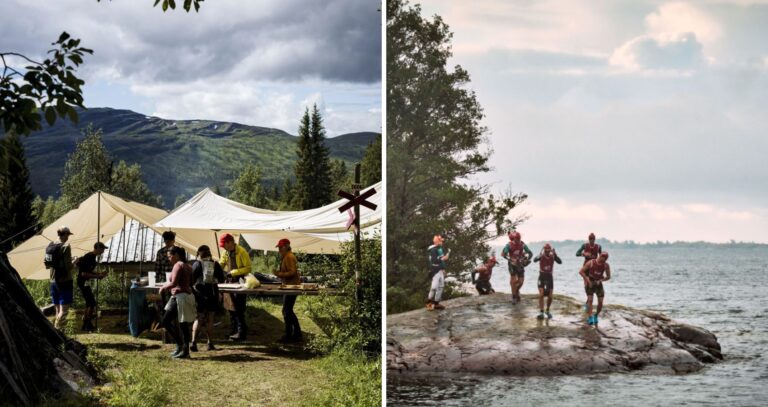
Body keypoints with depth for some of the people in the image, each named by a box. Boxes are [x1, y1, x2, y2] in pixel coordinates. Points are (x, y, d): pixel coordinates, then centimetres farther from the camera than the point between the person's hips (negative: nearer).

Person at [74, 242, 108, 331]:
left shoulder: (92, 257, 10)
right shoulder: (88, 257, -20)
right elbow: (84, 273, -24)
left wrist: (99, 274, 7)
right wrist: (97, 276, -20)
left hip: (85, 282, 10)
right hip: (83, 282, -10)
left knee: (89, 303, 14)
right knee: (92, 303, -9)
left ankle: (86, 324, 21)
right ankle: (87, 325, -5)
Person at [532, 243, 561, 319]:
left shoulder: (552, 256, -7)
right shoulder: (541, 256, -13)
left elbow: (560, 262, -23)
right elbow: (534, 260, -34)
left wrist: (555, 255, -35)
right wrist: (540, 255, -51)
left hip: (549, 276, 2)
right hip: (542, 276, -2)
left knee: (550, 296, 2)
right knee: (541, 295, -13)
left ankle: (547, 310, 24)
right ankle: (541, 312, -7)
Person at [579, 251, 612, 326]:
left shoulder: (606, 265, -12)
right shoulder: (591, 263, -20)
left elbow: (608, 277, -1)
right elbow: (581, 271, -16)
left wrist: (601, 280, -19)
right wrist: (588, 280, -23)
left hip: (598, 284, 3)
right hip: (590, 283, -3)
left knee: (600, 302, -6)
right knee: (590, 299, -20)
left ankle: (596, 316, 18)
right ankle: (590, 318, -22)